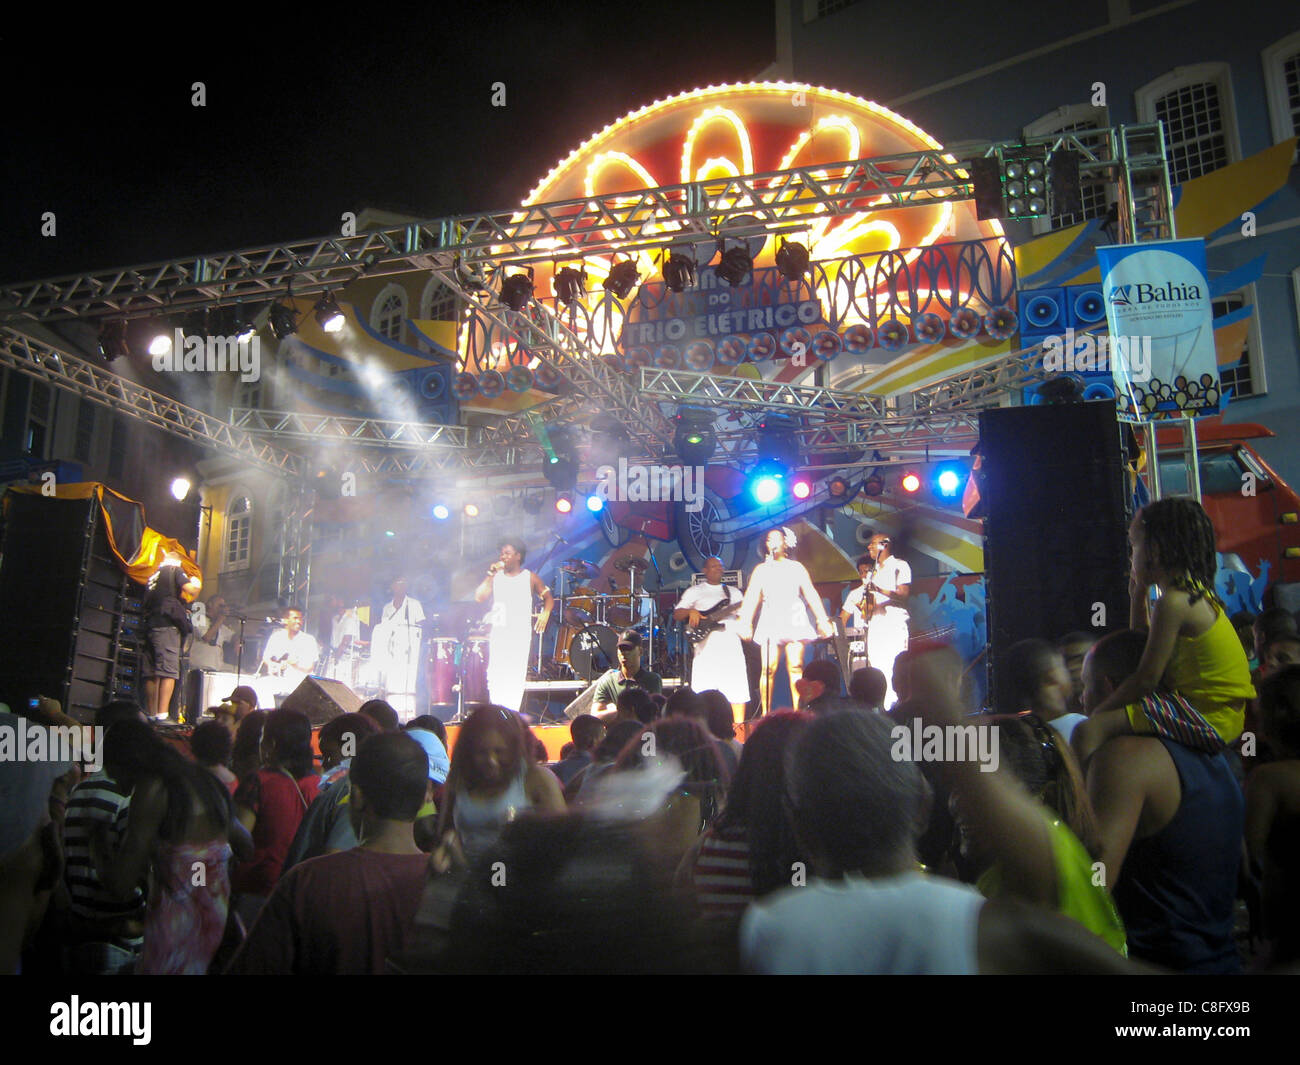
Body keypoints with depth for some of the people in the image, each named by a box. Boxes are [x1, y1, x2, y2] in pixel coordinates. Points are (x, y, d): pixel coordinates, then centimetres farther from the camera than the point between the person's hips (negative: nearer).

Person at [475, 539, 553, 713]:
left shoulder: (530, 578, 7)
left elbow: (548, 597, 10)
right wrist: (490, 574, -1)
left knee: (516, 676, -9)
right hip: (498, 632, 2)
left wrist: (545, 614, -9)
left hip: (521, 633, -2)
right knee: (495, 675, -6)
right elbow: (479, 597, 1)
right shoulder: (496, 577, 12)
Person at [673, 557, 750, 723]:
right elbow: (676, 614, 6)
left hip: (732, 645, 3)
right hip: (707, 646, -3)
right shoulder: (694, 591, 12)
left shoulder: (734, 592, 22)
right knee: (704, 691, -9)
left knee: (737, 687, -3)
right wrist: (690, 611, -15)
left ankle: (739, 726, 2)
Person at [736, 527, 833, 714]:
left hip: (794, 620, 0)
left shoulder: (796, 567, 18)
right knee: (769, 668, -10)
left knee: (796, 667, -10)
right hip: (771, 620, 0)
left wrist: (823, 620, 4)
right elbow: (752, 597, 6)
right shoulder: (761, 569, 17)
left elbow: (811, 594, 14)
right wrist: (745, 622, -7)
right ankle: (766, 714, -6)